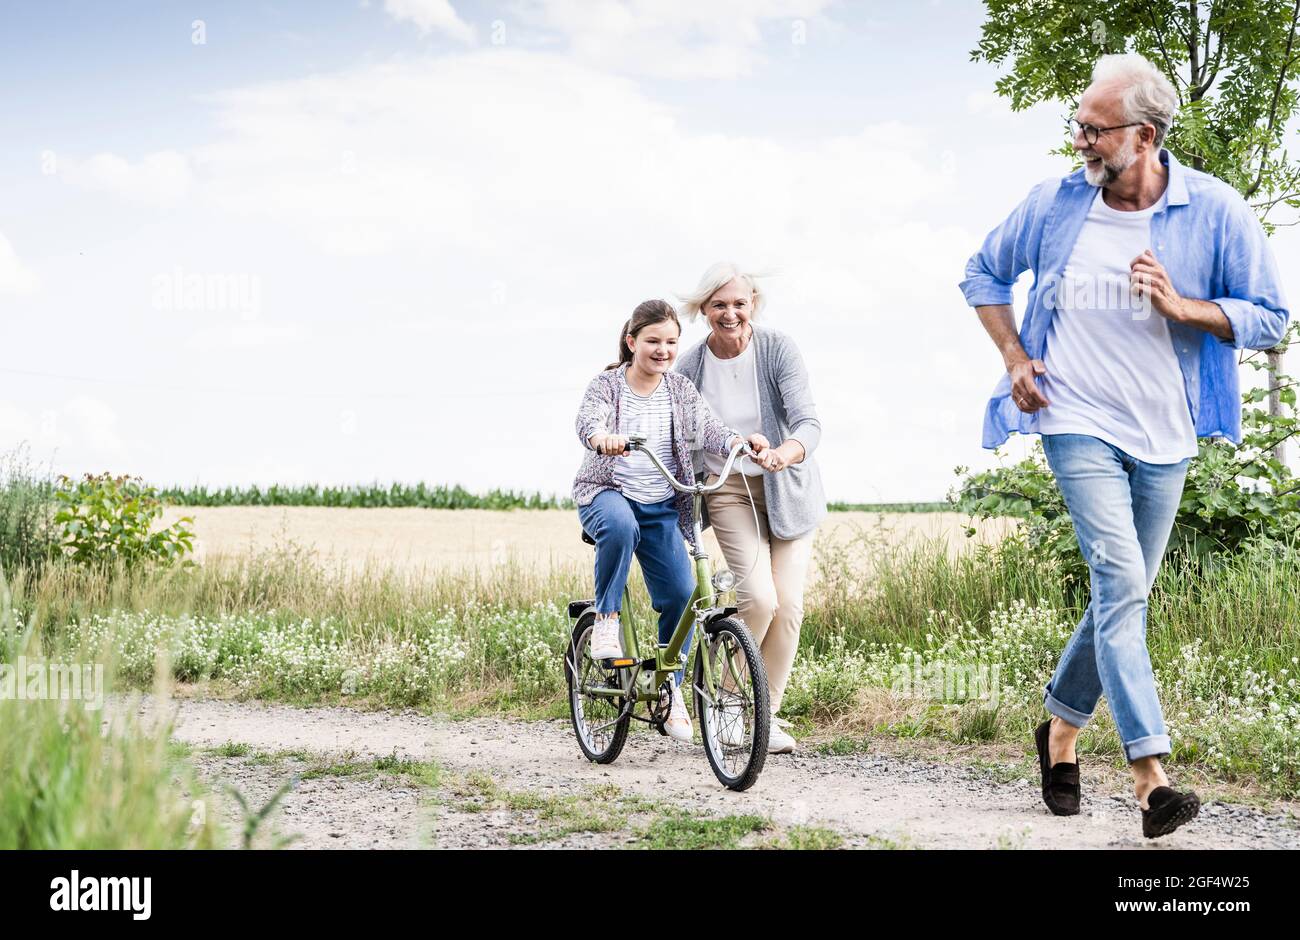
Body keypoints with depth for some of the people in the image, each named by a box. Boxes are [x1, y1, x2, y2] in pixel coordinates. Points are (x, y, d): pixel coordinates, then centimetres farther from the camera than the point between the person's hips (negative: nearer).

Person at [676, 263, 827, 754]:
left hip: (787, 488, 1)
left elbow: (808, 423, -21)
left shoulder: (778, 349, -12)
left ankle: (769, 714, 12)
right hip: (729, 491, -1)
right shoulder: (690, 367, -8)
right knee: (759, 596, -19)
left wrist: (785, 452, -42)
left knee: (789, 603, -5)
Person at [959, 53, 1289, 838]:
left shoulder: (1215, 211, -7)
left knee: (1122, 596, 12)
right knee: (1121, 583, -16)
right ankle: (1151, 777, -18)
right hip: (1079, 425, -2)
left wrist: (1181, 307, -20)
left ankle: (1061, 729, 33)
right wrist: (1015, 357, 1)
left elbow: (1270, 318, -4)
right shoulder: (1055, 203, -3)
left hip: (1164, 437, 2)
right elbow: (985, 274, 13)